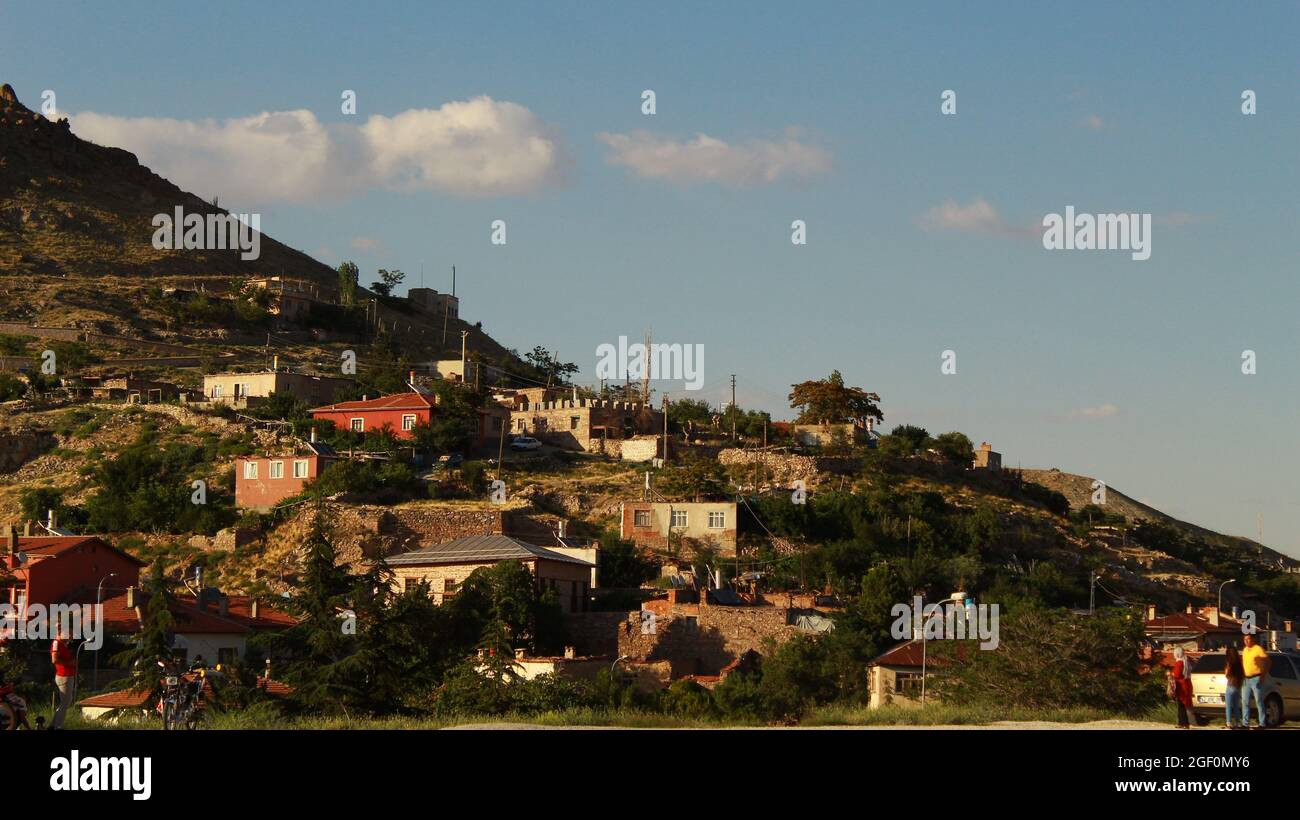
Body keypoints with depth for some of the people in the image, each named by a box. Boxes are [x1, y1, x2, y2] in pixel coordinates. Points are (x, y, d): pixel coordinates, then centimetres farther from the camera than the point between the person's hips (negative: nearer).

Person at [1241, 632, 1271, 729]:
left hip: (1256, 679, -7)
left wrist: (1264, 675, -13)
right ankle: (1246, 724, 11)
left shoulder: (1258, 649, -8)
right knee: (1245, 702, 6)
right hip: (1246, 680, 7)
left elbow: (1268, 662, -9)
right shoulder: (1245, 650, 13)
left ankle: (1262, 724, -1)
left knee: (1259, 702, -4)